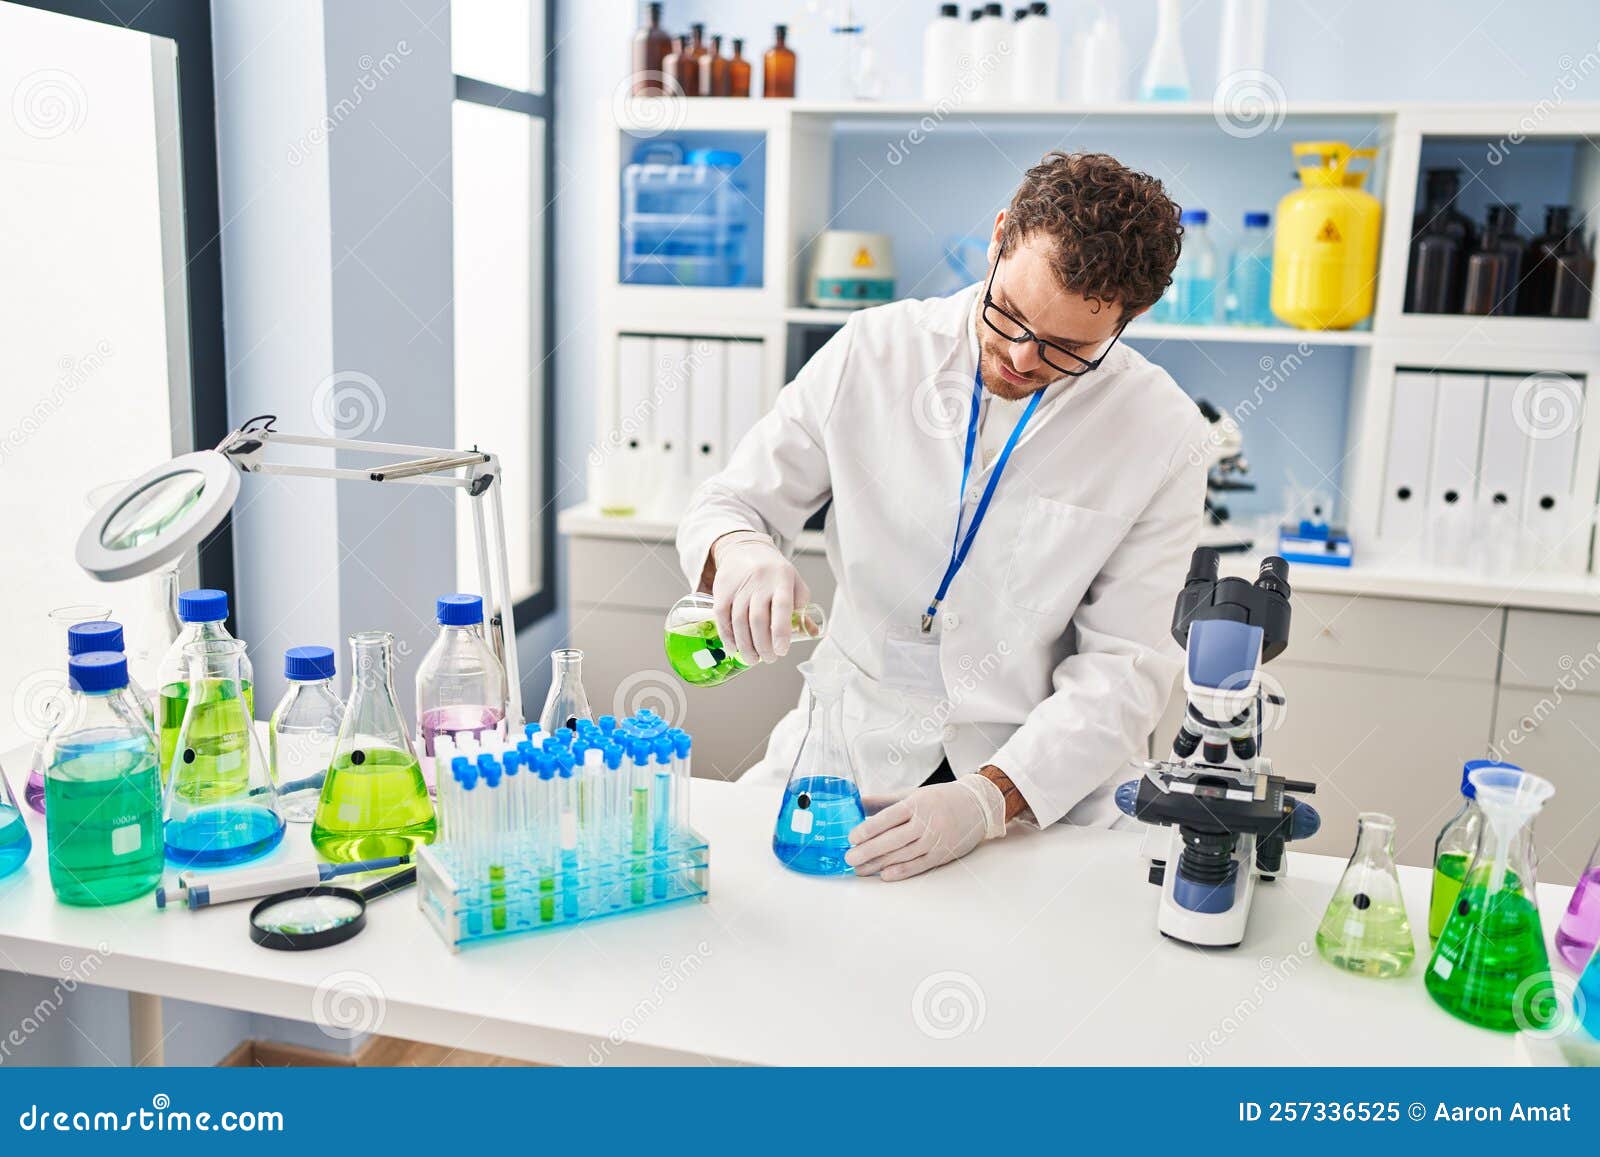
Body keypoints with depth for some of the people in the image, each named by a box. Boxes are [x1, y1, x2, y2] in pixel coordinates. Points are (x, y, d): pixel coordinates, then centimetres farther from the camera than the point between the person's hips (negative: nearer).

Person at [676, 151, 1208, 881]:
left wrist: (989, 799, -22)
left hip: (1039, 787, -1)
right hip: (848, 757, 2)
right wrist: (738, 552, -20)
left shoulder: (1161, 434, -6)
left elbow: (1121, 671, -8)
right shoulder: (870, 353, -3)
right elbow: (729, 502, 5)